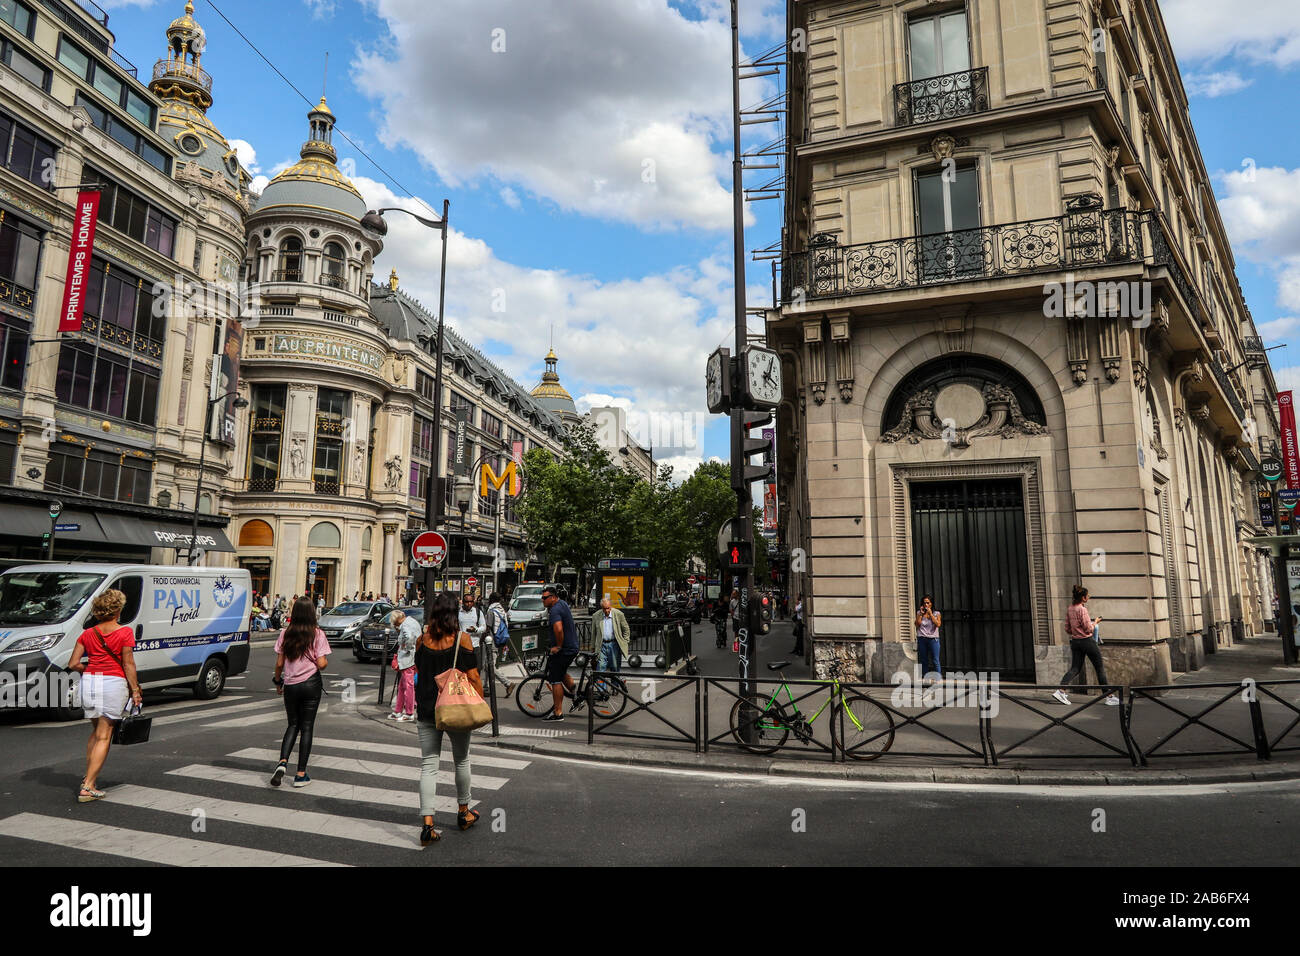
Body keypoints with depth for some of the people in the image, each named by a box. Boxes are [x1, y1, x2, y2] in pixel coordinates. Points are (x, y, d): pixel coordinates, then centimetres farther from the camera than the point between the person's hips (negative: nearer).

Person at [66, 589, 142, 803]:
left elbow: (73, 664, 2)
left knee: (96, 731, 24)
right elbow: (128, 664, -8)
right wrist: (135, 690, -3)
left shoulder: (88, 634, 5)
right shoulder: (125, 632, -8)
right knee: (104, 736, 2)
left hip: (89, 682, 5)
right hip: (114, 683, -5)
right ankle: (88, 787, -2)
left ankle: (88, 776, 29)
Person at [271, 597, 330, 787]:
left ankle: (282, 762, -3)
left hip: (290, 685, 2)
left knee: (293, 724, 18)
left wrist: (277, 682, 16)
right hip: (311, 684, -2)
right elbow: (321, 664, -12)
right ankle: (301, 774, 8)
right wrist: (326, 660, 10)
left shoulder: (285, 634, -1)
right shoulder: (317, 634, -8)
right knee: (306, 727, 6)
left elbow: (279, 663, 1)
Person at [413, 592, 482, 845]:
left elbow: (418, 671, 10)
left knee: (428, 765, 6)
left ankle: (427, 824, 0)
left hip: (426, 710, 2)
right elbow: (473, 677, -10)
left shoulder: (423, 639, -2)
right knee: (461, 760, 17)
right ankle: (464, 813, 31)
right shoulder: (462, 638, -11)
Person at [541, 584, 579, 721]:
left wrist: (559, 646, -23)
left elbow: (558, 628, -37)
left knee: (556, 680, -3)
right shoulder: (563, 603, 11)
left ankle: (558, 713, 1)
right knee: (561, 673, 28)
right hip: (572, 648, 10)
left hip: (562, 651, -10)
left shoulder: (555, 610, -20)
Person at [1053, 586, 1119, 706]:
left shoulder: (1070, 609, 6)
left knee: (1075, 668, 7)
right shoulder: (1082, 609, -17)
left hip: (1075, 641, 7)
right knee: (1100, 668, 7)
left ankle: (1060, 690, -11)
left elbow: (1067, 629, 10)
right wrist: (1095, 622, 3)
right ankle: (1109, 696, 15)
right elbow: (1089, 629, -14)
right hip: (1087, 641, -7)